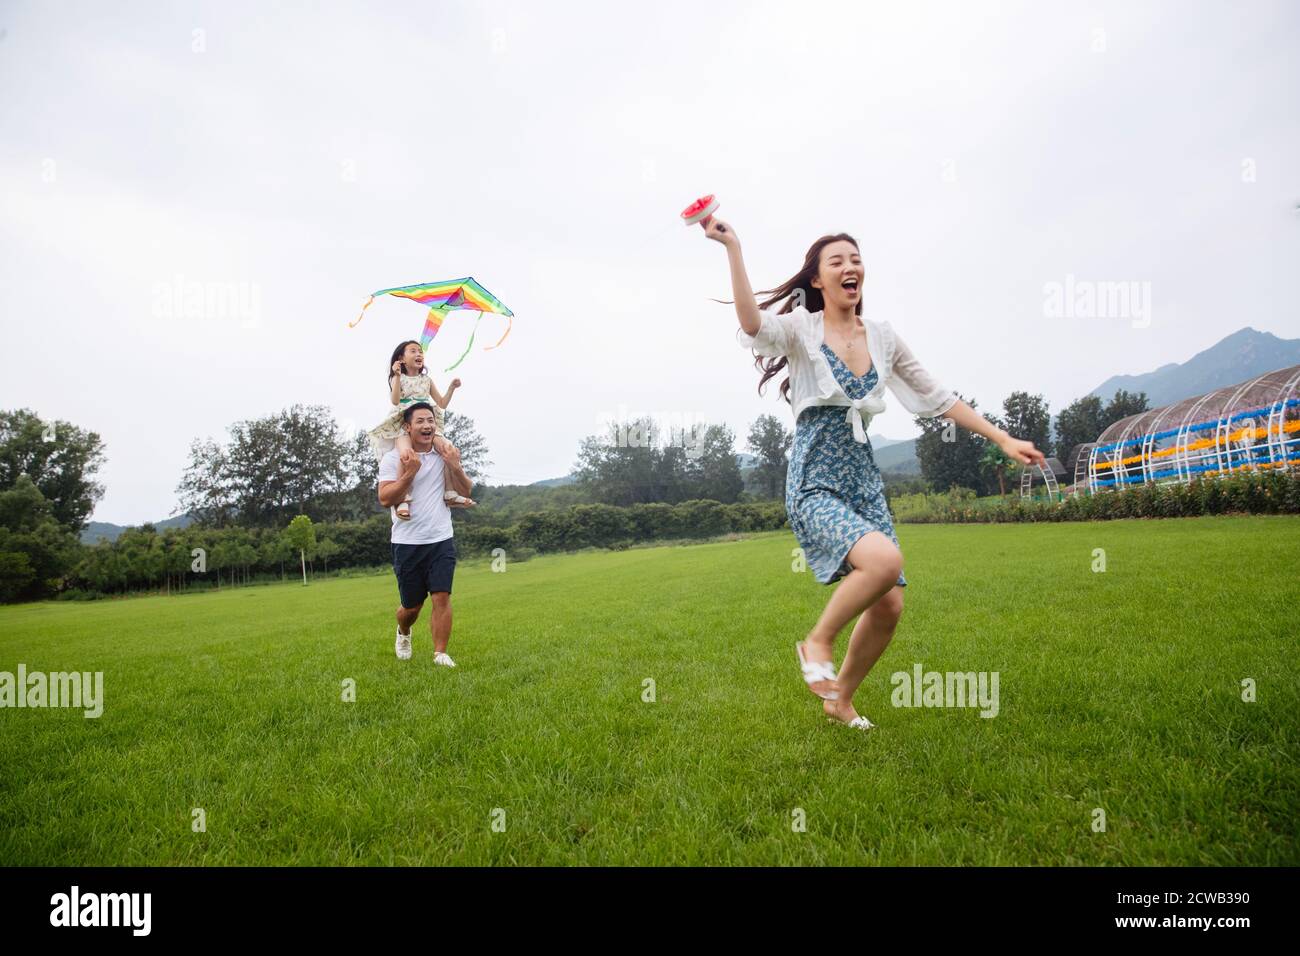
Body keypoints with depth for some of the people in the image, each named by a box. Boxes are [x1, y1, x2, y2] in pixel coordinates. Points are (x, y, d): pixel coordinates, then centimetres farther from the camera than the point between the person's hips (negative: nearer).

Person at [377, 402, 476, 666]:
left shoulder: (445, 455, 6)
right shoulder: (393, 458, -4)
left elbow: (466, 492, 4)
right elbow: (385, 499, -13)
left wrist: (455, 467, -12)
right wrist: (410, 473, -22)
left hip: (441, 540, 2)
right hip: (408, 542, -1)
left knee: (441, 597, -9)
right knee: (411, 605, 10)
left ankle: (440, 654, 0)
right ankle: (403, 633, 42)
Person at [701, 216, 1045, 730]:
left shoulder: (882, 337, 11)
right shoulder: (801, 328, -4)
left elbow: (938, 397, 17)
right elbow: (753, 325, -28)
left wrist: (1003, 439, 15)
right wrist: (733, 248, -35)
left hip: (864, 480, 6)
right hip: (814, 482, -6)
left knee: (889, 607, 1)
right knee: (885, 559, -31)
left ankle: (841, 698, 26)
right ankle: (817, 641, -3)